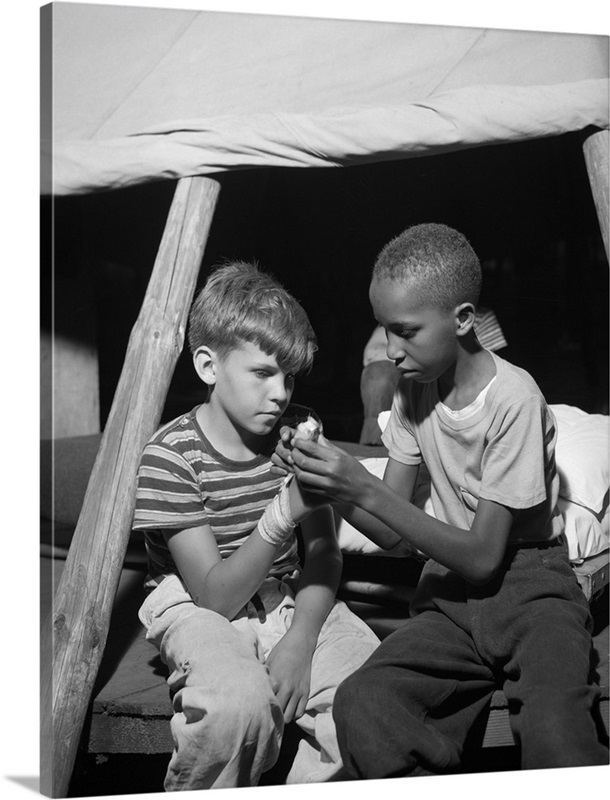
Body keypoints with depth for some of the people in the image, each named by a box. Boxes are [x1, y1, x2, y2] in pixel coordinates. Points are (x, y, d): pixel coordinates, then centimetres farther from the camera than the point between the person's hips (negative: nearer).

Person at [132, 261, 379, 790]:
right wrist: (283, 514, -35)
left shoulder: (300, 432, -2)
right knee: (241, 699, -34)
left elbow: (324, 555, 1)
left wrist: (300, 639, -18)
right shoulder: (170, 457, -17)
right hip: (199, 608, -4)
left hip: (290, 599, 5)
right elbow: (217, 596, -21)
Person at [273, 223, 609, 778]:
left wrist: (365, 489, -22)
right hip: (454, 592, 5)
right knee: (360, 705, -24)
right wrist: (332, 485, -13)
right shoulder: (414, 389, 4)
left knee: (557, 740, -34)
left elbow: (483, 557, -16)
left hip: (528, 585, -5)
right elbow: (391, 534, 6)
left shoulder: (513, 398, -16)